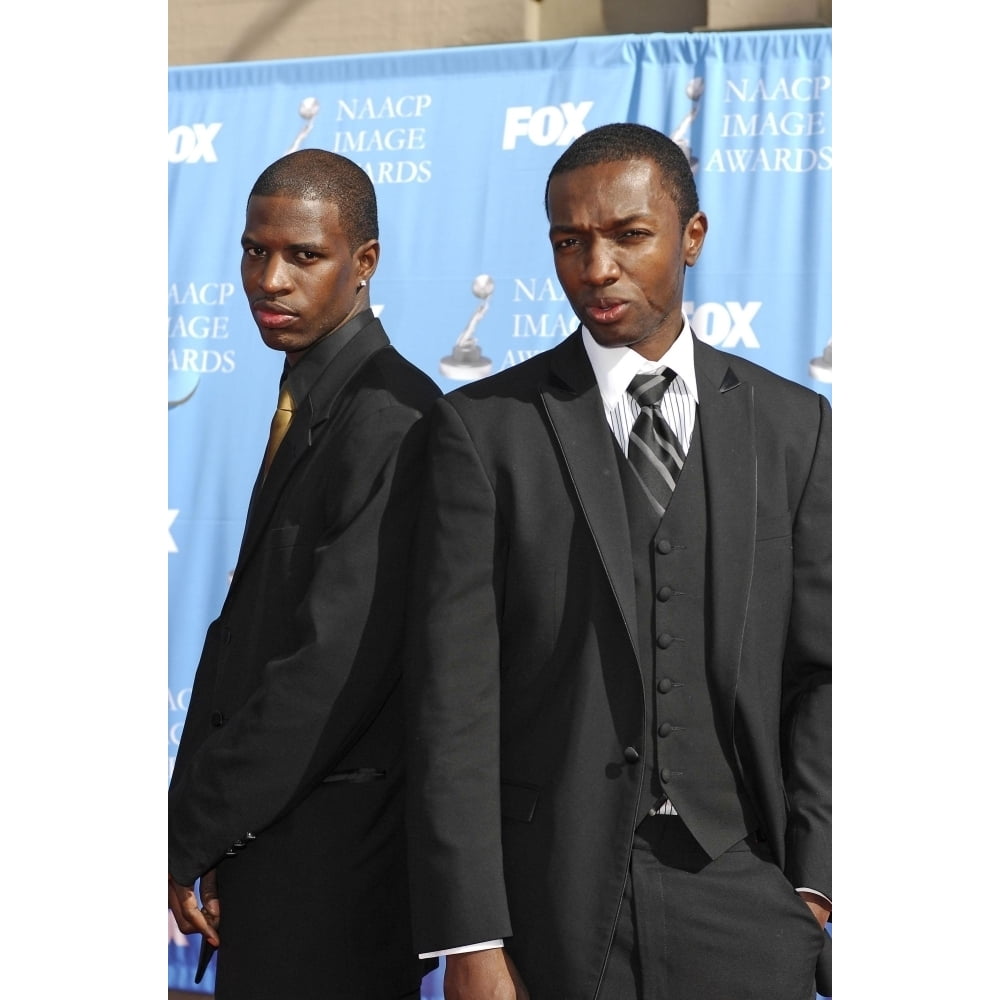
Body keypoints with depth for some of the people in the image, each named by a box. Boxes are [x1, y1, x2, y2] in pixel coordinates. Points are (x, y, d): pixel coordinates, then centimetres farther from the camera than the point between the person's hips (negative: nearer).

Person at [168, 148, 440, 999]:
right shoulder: (311, 408, 12)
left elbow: (333, 669, -23)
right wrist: (200, 824, 3)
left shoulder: (390, 422, -18)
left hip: (330, 860, -9)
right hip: (265, 837, 9)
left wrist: (192, 832, -14)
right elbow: (248, 628, 10)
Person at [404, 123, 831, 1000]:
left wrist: (813, 879, -5)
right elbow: (453, 696, -6)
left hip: (742, 889, 2)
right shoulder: (484, 426, -2)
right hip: (557, 894, -1)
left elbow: (819, 669, 5)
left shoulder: (793, 423, 6)